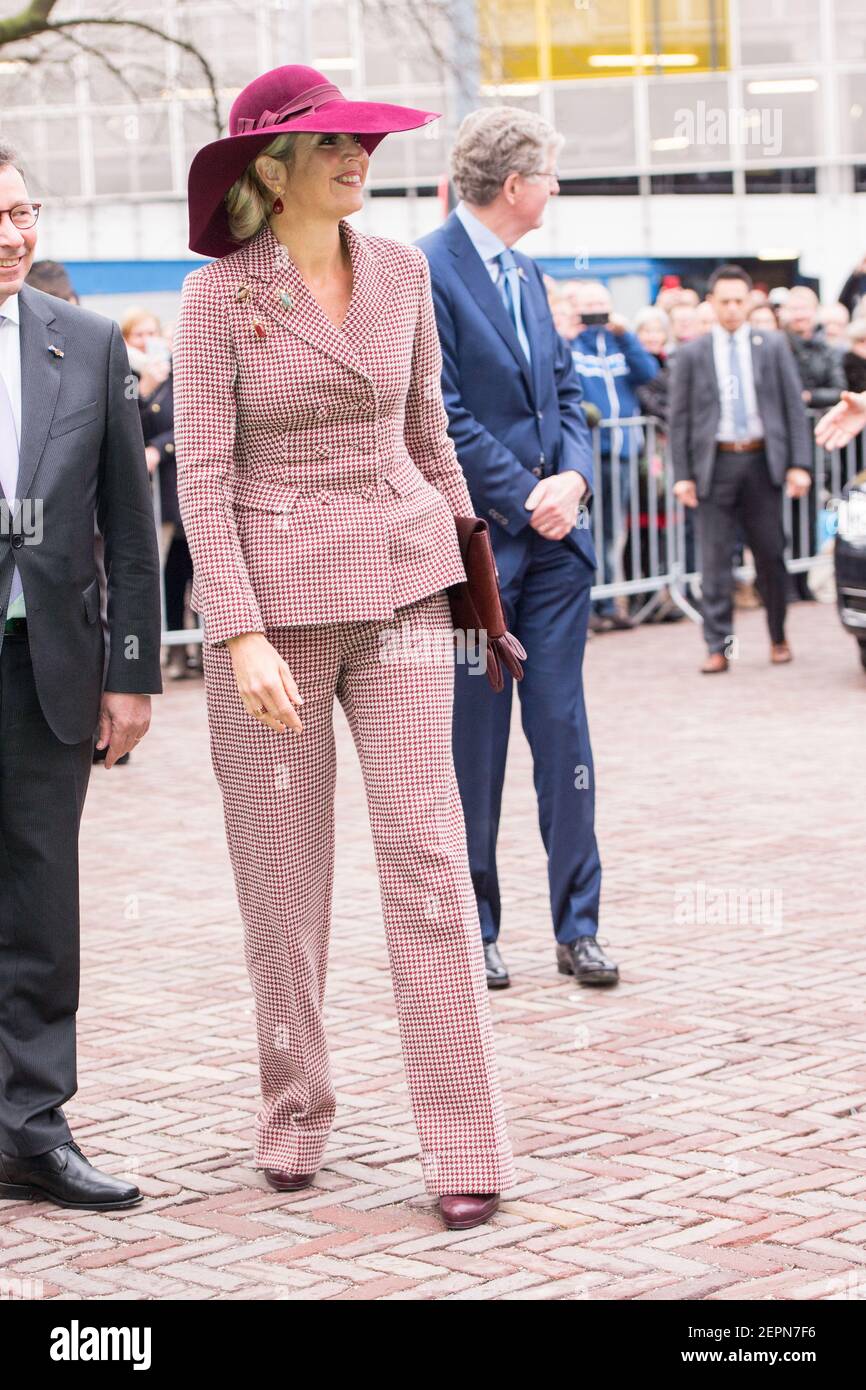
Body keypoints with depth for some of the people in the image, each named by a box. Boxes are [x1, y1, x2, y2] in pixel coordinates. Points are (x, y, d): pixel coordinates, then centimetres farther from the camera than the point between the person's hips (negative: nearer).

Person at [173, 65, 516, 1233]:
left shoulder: (401, 272, 6)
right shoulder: (218, 295, -5)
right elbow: (202, 476, -9)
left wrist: (468, 561, 18)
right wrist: (244, 637, -17)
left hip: (399, 587, 3)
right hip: (271, 595, -2)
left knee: (426, 853, -6)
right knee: (282, 872, 5)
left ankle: (466, 1147, -4)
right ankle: (293, 1115, 23)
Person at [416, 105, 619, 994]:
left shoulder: (526, 275, 15)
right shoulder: (423, 272, -11)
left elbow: (564, 387, 15)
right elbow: (440, 415, -15)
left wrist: (574, 478, -4)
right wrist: (523, 502, -14)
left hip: (552, 534, 7)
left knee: (563, 730, 5)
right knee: (473, 744, 3)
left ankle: (577, 927, 10)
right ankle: (471, 932, 14)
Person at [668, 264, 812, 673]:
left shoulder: (773, 347, 6)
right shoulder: (691, 355, 4)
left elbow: (793, 406, 6)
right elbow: (680, 418, 4)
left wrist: (799, 463, -2)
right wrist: (682, 474, -3)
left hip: (762, 461, 1)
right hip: (715, 462, -1)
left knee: (770, 554, 6)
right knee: (715, 558, -3)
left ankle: (778, 638, 22)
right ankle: (718, 647, 0)